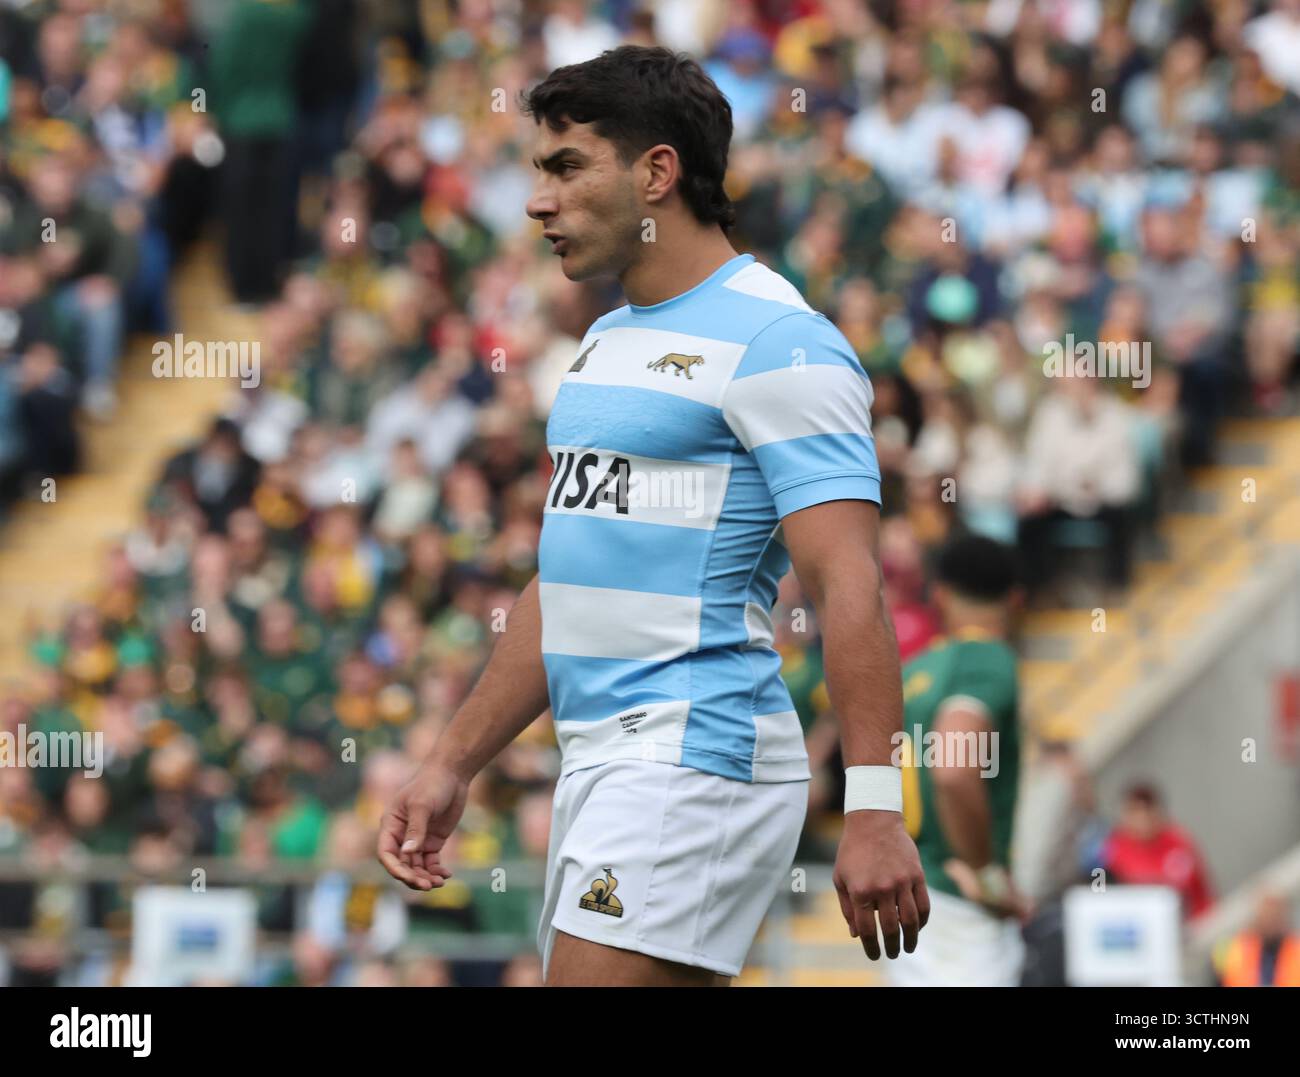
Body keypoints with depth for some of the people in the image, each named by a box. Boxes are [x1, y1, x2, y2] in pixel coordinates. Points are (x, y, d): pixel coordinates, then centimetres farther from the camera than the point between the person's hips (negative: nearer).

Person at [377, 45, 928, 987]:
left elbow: (850, 586, -18)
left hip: (695, 759, -9)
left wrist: (875, 809, -26)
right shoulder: (610, 342, 19)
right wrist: (452, 768, 22)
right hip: (601, 763, 9)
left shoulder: (778, 342, -10)